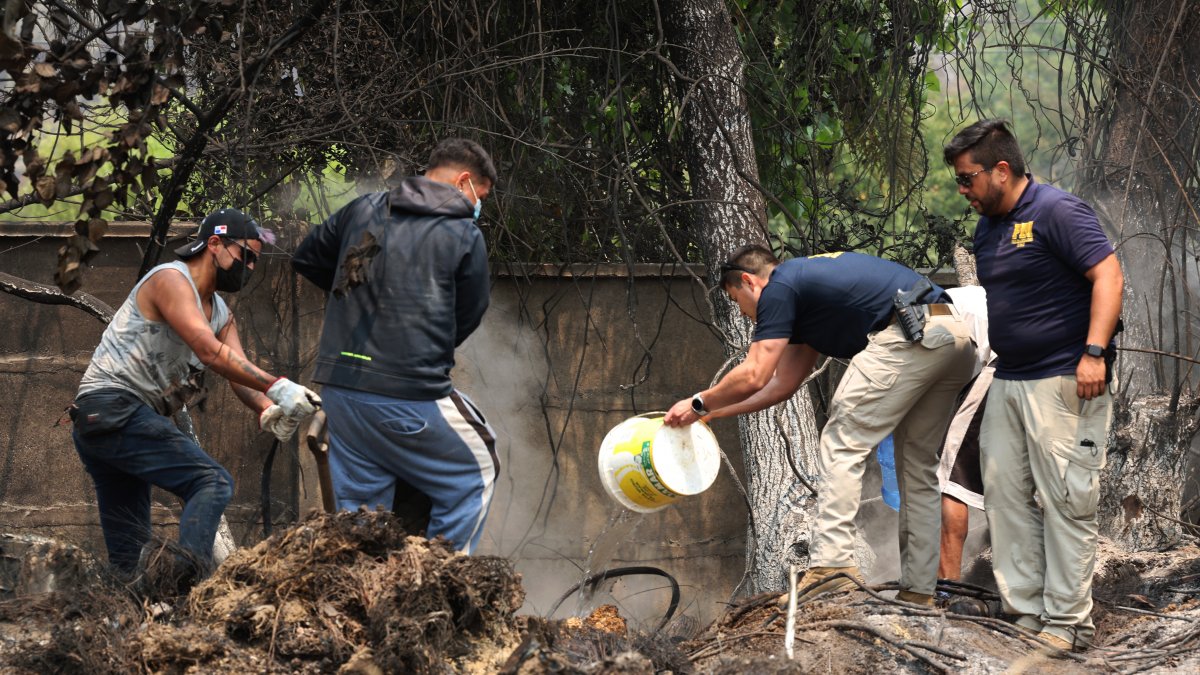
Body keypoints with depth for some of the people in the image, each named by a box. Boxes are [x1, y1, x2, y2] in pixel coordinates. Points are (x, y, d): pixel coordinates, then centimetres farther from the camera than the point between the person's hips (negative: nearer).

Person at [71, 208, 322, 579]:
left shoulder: (221, 313, 20)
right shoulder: (170, 280, -9)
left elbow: (240, 374, 4)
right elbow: (210, 352, -24)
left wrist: (266, 410, -18)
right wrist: (276, 388, -30)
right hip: (112, 405, -10)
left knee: (126, 555, 10)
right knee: (213, 482, -20)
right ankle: (189, 580, -36)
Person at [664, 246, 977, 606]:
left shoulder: (779, 288, 3)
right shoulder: (806, 281, 31)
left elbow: (753, 376, -2)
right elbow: (784, 382, 35)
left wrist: (699, 404, 13)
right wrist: (715, 413, 37)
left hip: (911, 333, -10)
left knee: (843, 445, -2)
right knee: (918, 465, 15)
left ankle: (832, 563, -10)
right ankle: (919, 592, 14)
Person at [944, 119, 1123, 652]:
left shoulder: (1057, 212, -11)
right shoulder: (986, 229, 15)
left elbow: (1108, 274, -17)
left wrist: (1094, 352, -24)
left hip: (1062, 382, -9)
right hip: (1007, 382, 9)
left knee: (1064, 502, -6)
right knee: (1005, 498, 7)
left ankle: (1068, 623, -1)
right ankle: (1023, 612, 13)